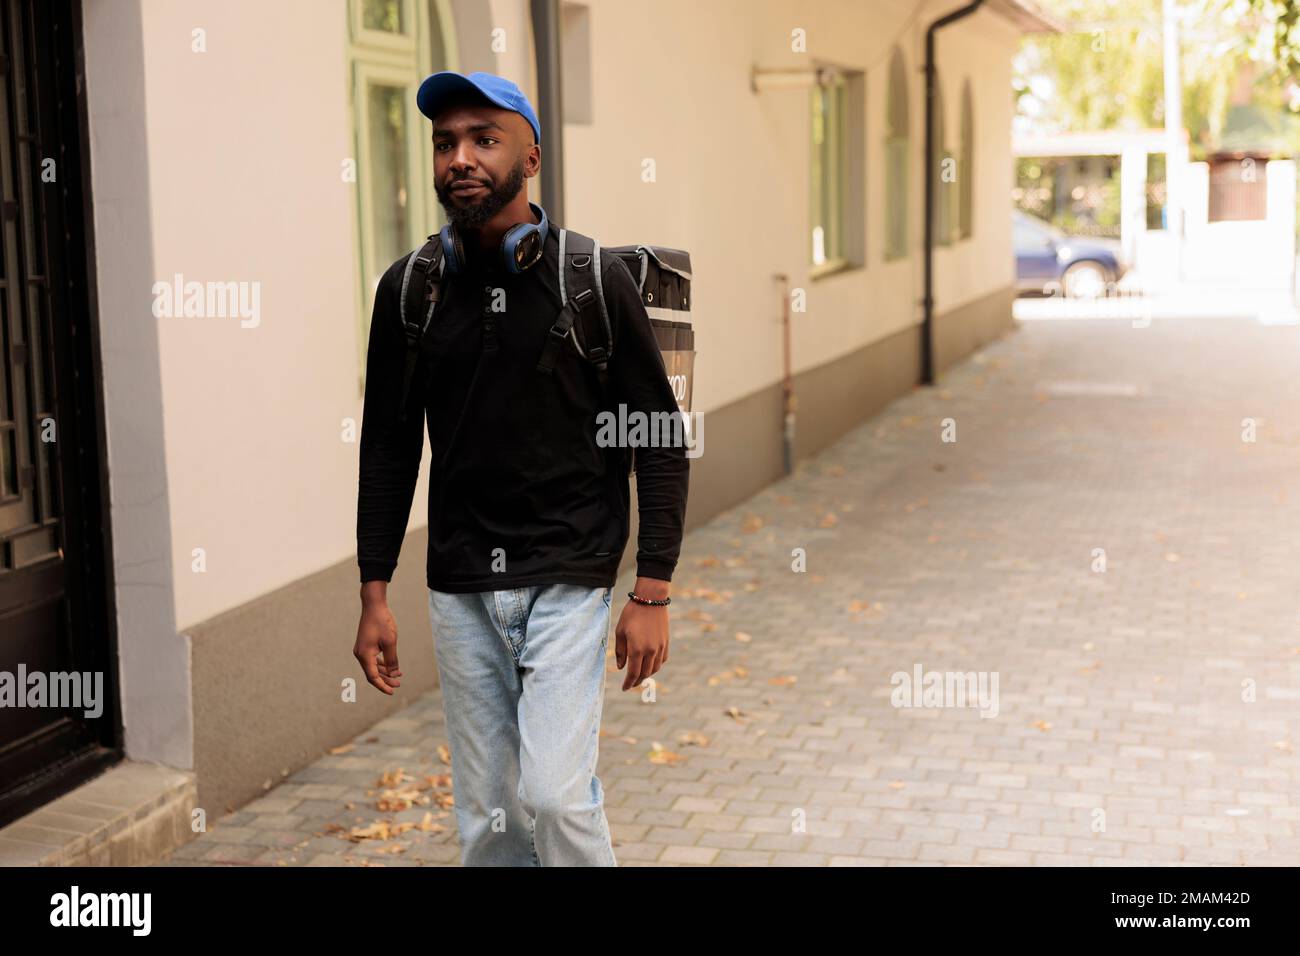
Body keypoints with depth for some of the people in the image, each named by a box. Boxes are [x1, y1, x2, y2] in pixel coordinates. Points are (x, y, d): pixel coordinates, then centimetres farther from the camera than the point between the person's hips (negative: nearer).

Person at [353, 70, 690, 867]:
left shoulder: (594, 278, -7)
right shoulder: (409, 288, 2)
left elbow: (659, 440, -4)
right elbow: (389, 446, 9)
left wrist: (652, 594, -9)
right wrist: (375, 596, 6)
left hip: (568, 580, -3)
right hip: (459, 592, 3)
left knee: (555, 795, -13)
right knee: (487, 816, 9)